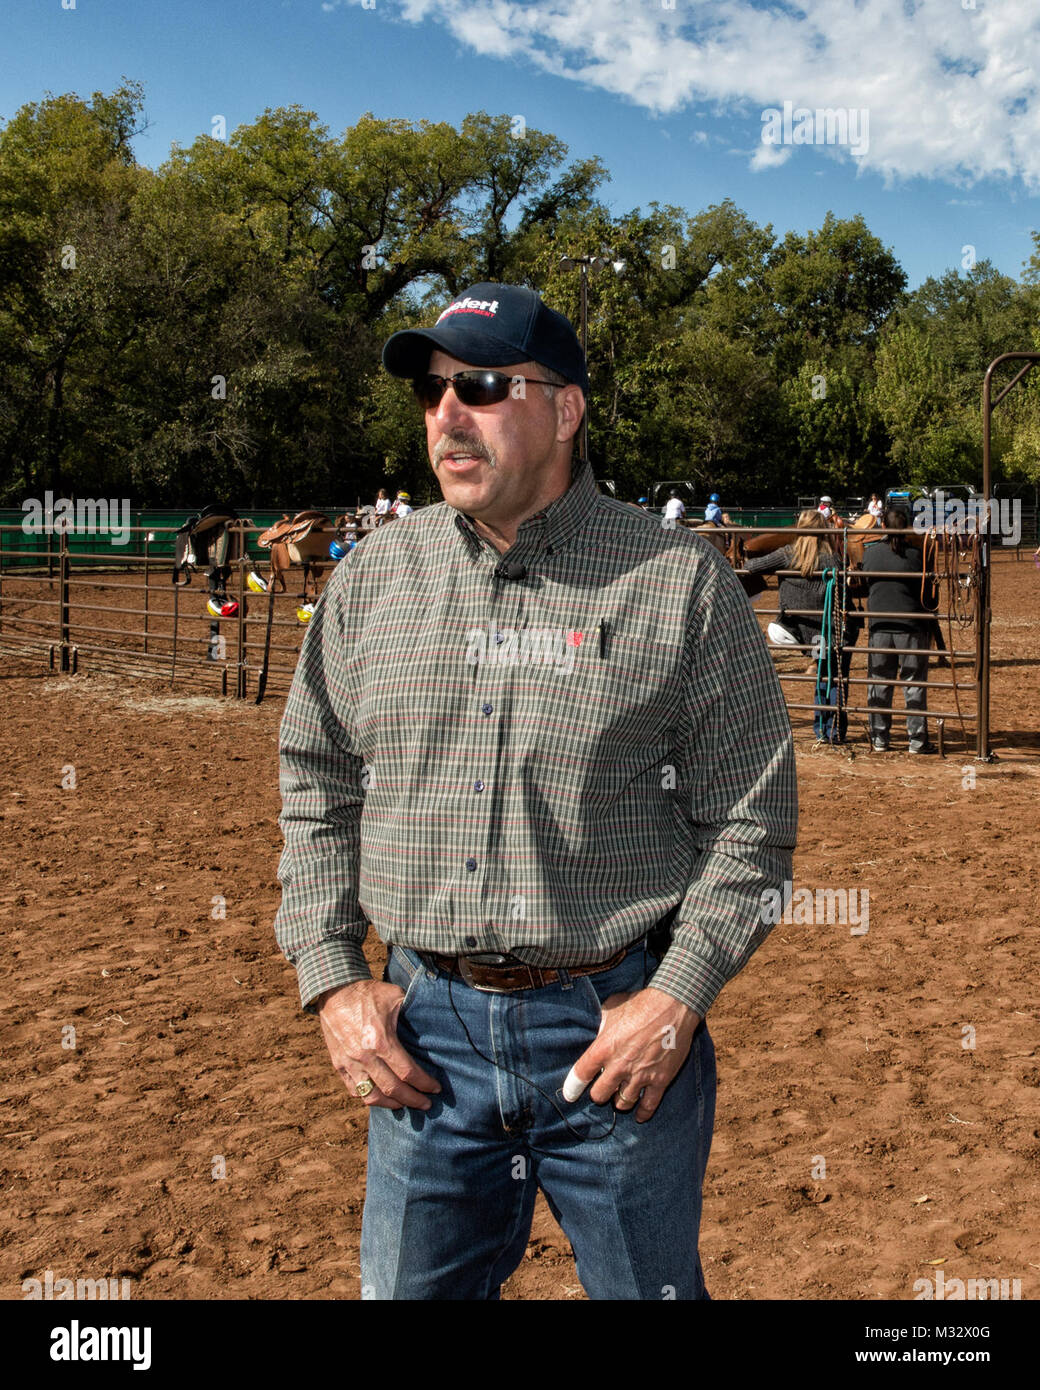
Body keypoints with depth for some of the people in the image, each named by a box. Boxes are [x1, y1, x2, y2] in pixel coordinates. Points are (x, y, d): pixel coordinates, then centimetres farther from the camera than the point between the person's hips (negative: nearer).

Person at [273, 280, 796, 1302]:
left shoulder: (682, 581, -4)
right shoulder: (370, 576, 6)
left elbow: (751, 816, -3)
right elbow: (315, 790, 11)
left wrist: (676, 998, -10)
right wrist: (331, 979, 3)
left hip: (618, 1024, -2)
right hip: (422, 1031, 3)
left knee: (648, 1285, 13)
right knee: (409, 1287, 16)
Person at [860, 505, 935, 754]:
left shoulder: (869, 552, -1)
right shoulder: (915, 555, -8)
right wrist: (932, 627, 10)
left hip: (879, 626, 2)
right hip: (912, 625, -2)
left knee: (879, 682, 10)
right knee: (914, 683, 5)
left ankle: (879, 738, 13)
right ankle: (917, 740, 7)